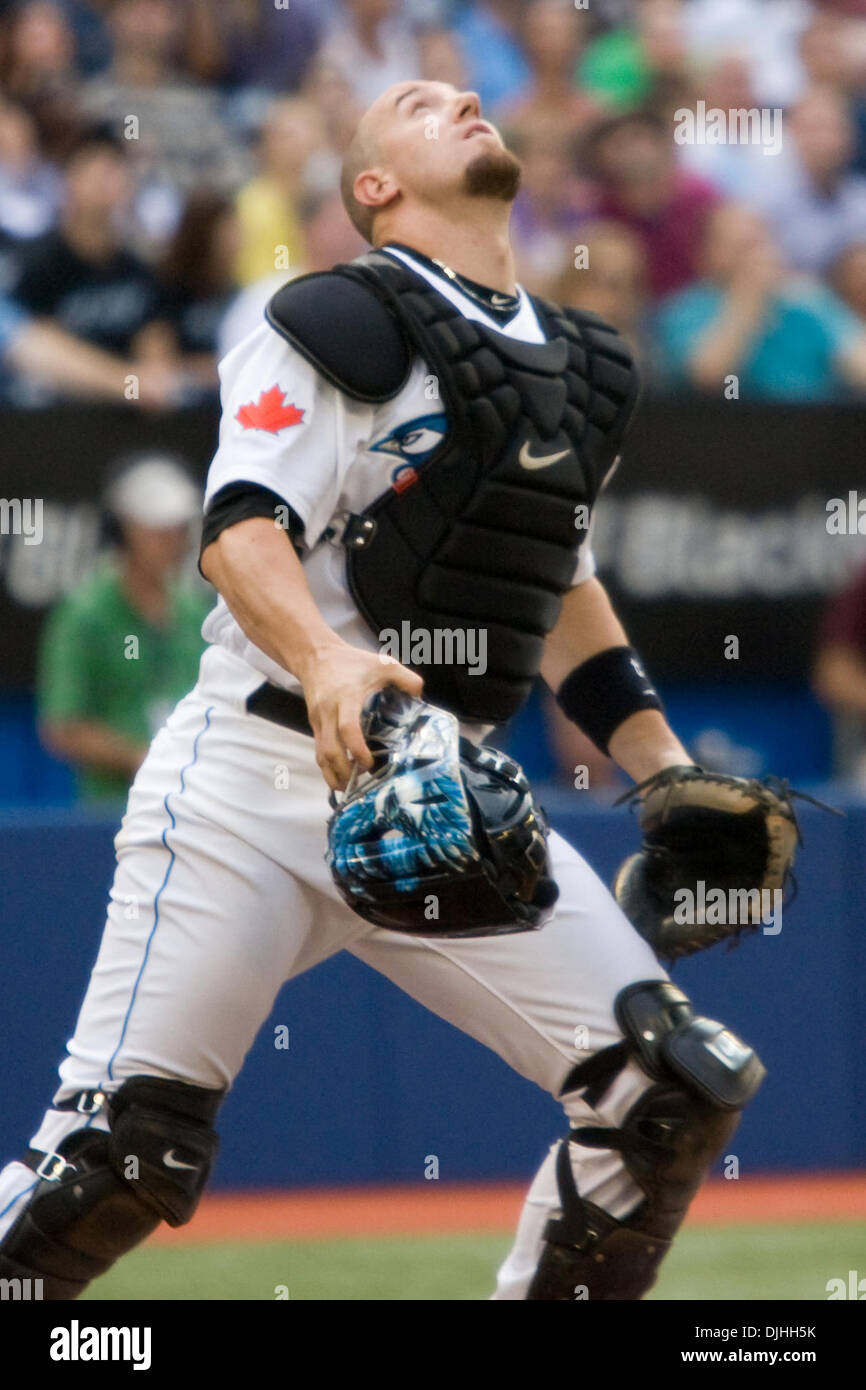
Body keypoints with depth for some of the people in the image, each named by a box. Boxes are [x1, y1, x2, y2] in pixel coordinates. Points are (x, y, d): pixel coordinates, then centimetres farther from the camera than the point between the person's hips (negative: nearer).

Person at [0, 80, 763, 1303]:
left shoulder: (580, 368, 18)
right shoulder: (344, 325, -4)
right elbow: (240, 528, -16)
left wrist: (666, 769, 20)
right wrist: (323, 662, -35)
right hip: (260, 783, -6)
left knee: (673, 1088, -6)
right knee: (125, 1150, -15)